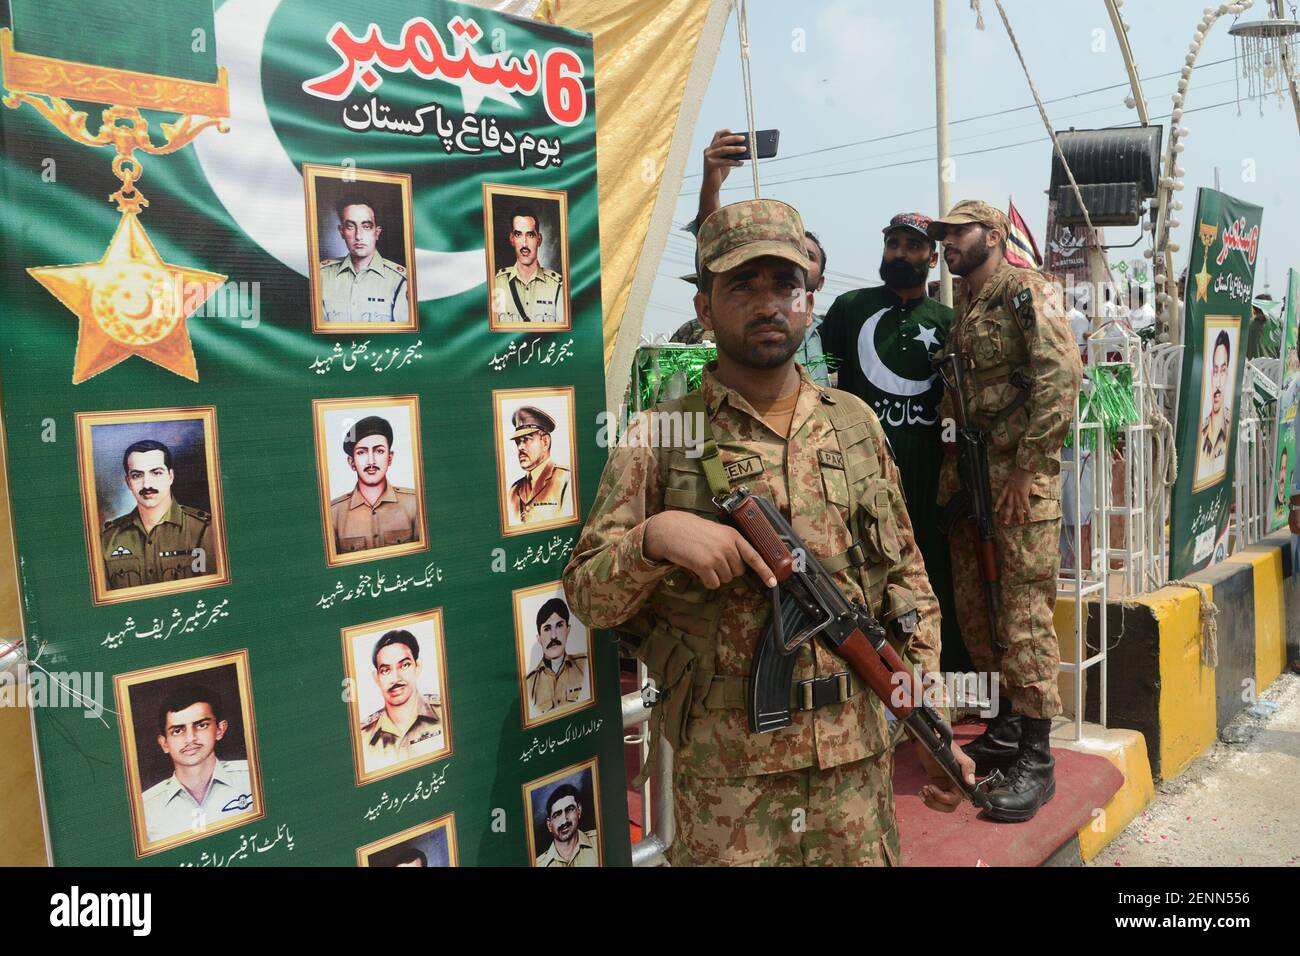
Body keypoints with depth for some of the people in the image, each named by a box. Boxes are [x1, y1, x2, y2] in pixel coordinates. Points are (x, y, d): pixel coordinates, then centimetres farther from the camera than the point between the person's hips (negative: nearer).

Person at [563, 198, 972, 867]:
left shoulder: (856, 423, 6)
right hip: (726, 771, -3)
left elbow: (908, 579, 10)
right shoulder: (661, 438, -5)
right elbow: (586, 595, -5)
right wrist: (654, 535, -25)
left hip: (859, 757, 4)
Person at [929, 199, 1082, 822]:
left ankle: (1036, 759, 2)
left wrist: (1026, 468, -19)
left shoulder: (1026, 290, -4)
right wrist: (951, 476, 13)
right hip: (966, 478, 8)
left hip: (1020, 475, -8)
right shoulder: (963, 310, 20)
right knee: (975, 609, 12)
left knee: (1025, 611, -7)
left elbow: (1061, 375, -16)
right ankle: (1006, 729, 27)